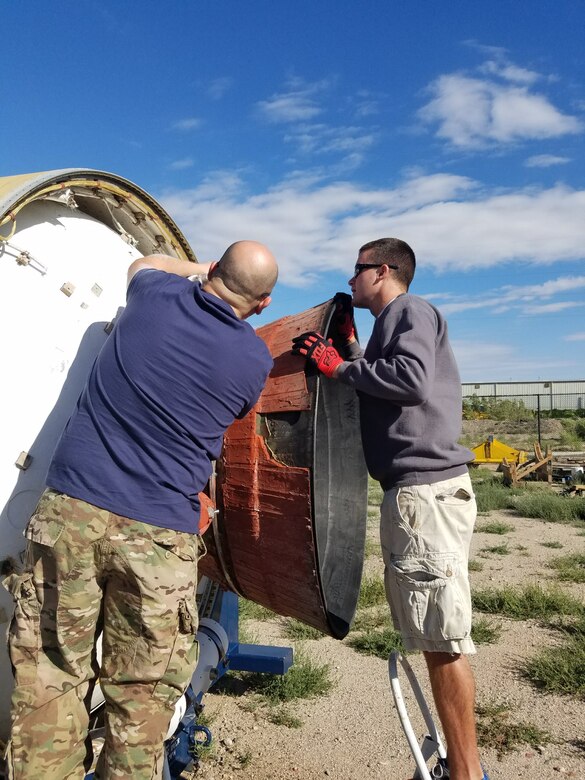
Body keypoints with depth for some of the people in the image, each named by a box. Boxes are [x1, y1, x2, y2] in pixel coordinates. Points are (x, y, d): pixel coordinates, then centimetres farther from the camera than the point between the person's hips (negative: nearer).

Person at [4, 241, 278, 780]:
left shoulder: (157, 294, 3)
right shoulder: (255, 361, 1)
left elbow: (145, 263, 29)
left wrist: (201, 268, 42)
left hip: (71, 508, 2)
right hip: (159, 536, -1)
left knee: (50, 679, 11)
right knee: (142, 694, 11)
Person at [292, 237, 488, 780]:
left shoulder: (411, 310, -2)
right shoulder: (390, 323, 26)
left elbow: (411, 380, -20)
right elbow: (374, 388, 21)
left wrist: (338, 367, -10)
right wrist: (349, 342, 20)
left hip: (426, 490, -10)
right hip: (411, 490, 10)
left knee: (442, 640, -6)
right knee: (433, 638, 13)